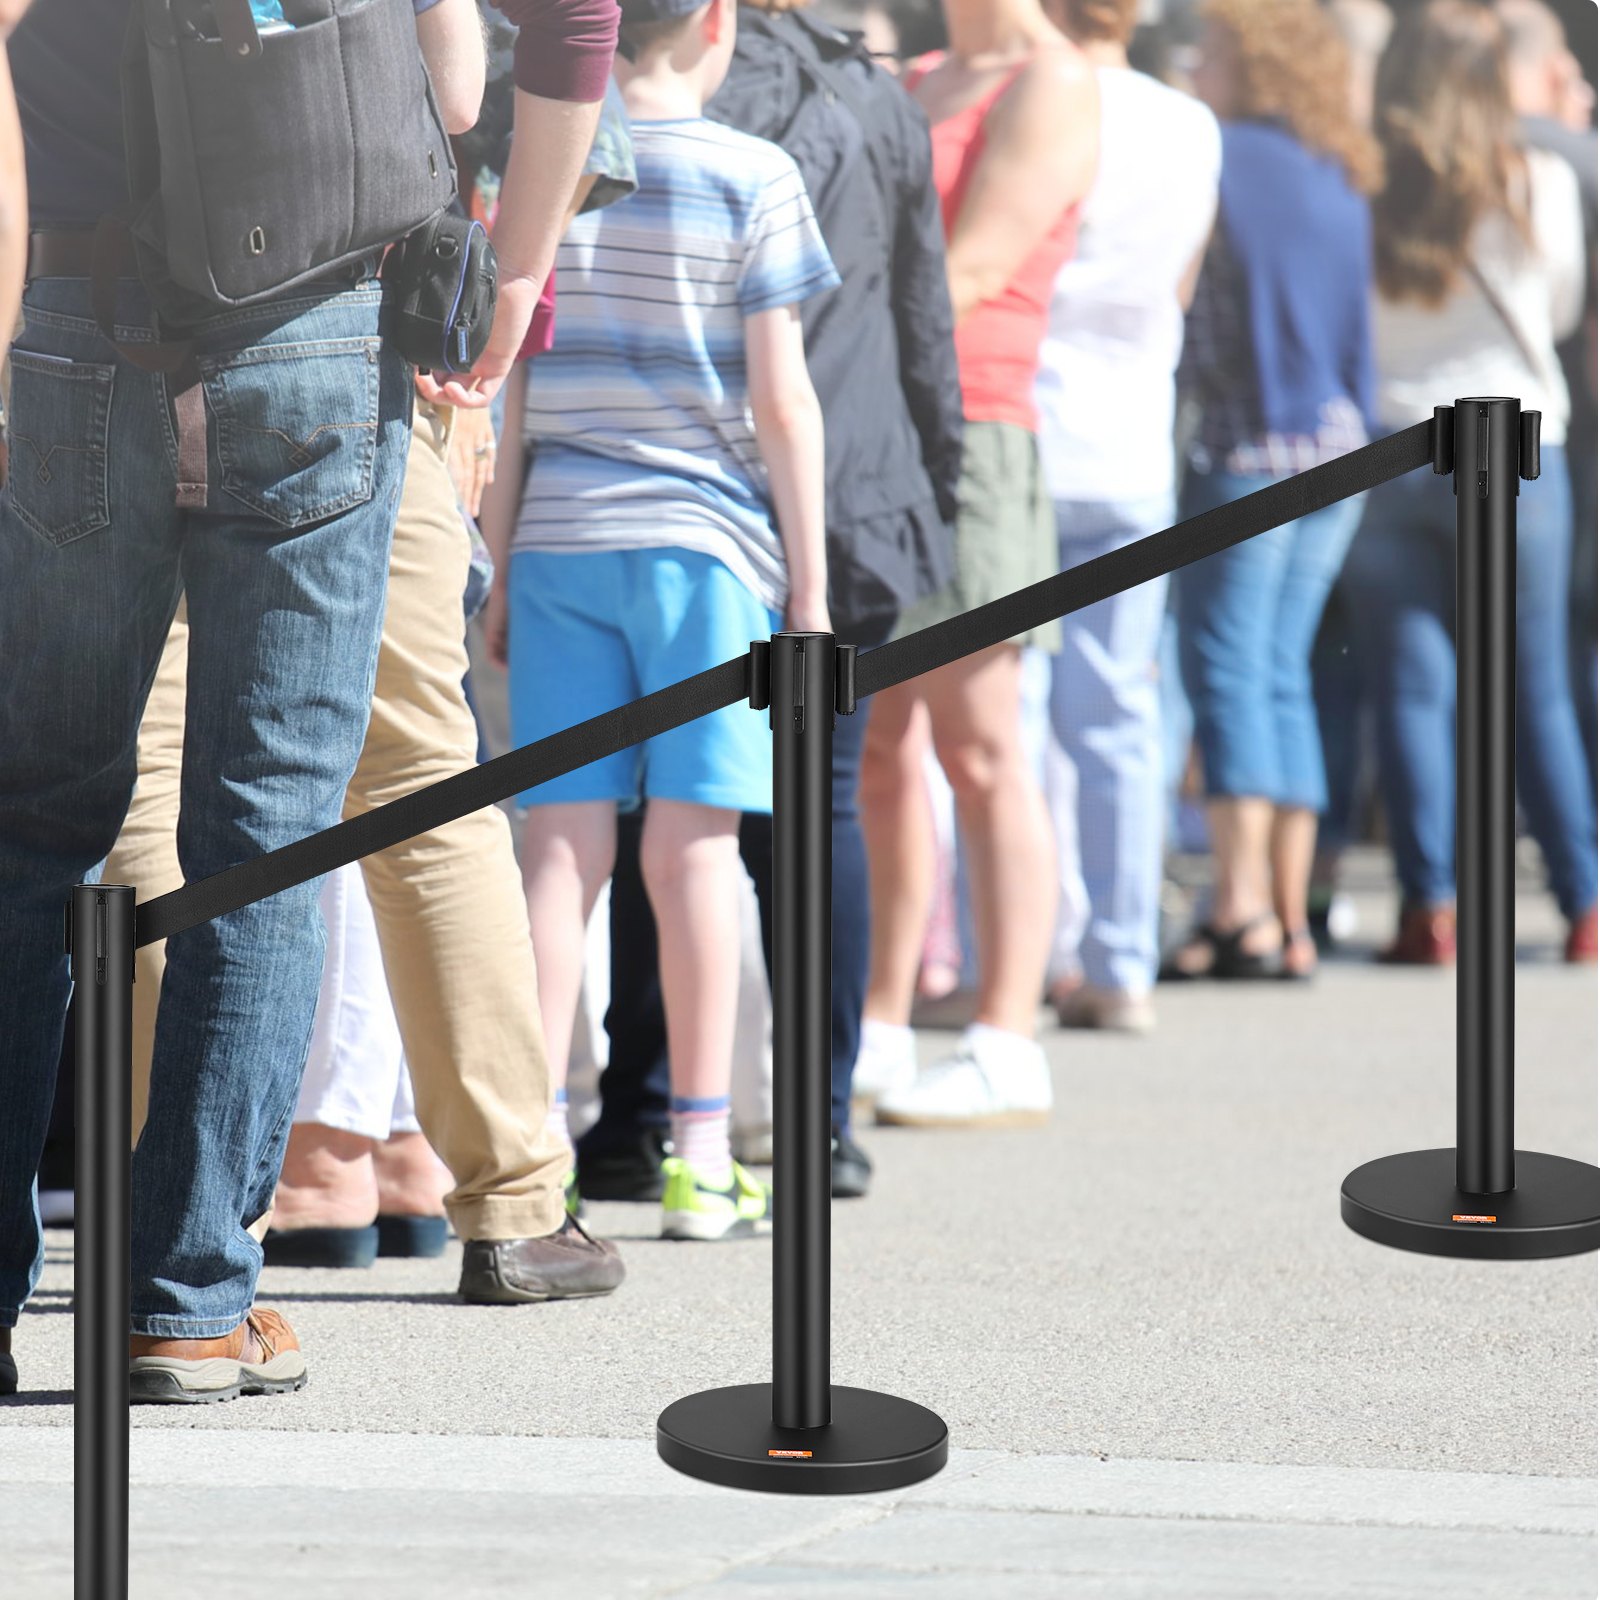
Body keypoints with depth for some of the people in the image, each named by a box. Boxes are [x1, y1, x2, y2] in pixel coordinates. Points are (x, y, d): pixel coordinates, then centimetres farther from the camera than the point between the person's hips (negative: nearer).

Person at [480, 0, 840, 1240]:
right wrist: (808, 580, 1)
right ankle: (703, 1160, 1)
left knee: (562, 839, 3)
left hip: (557, 536, 3)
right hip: (703, 536, -2)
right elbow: (782, 403, -5)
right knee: (693, 842, 0)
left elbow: (502, 385, 6)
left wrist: (498, 565, 14)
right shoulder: (750, 177, -3)